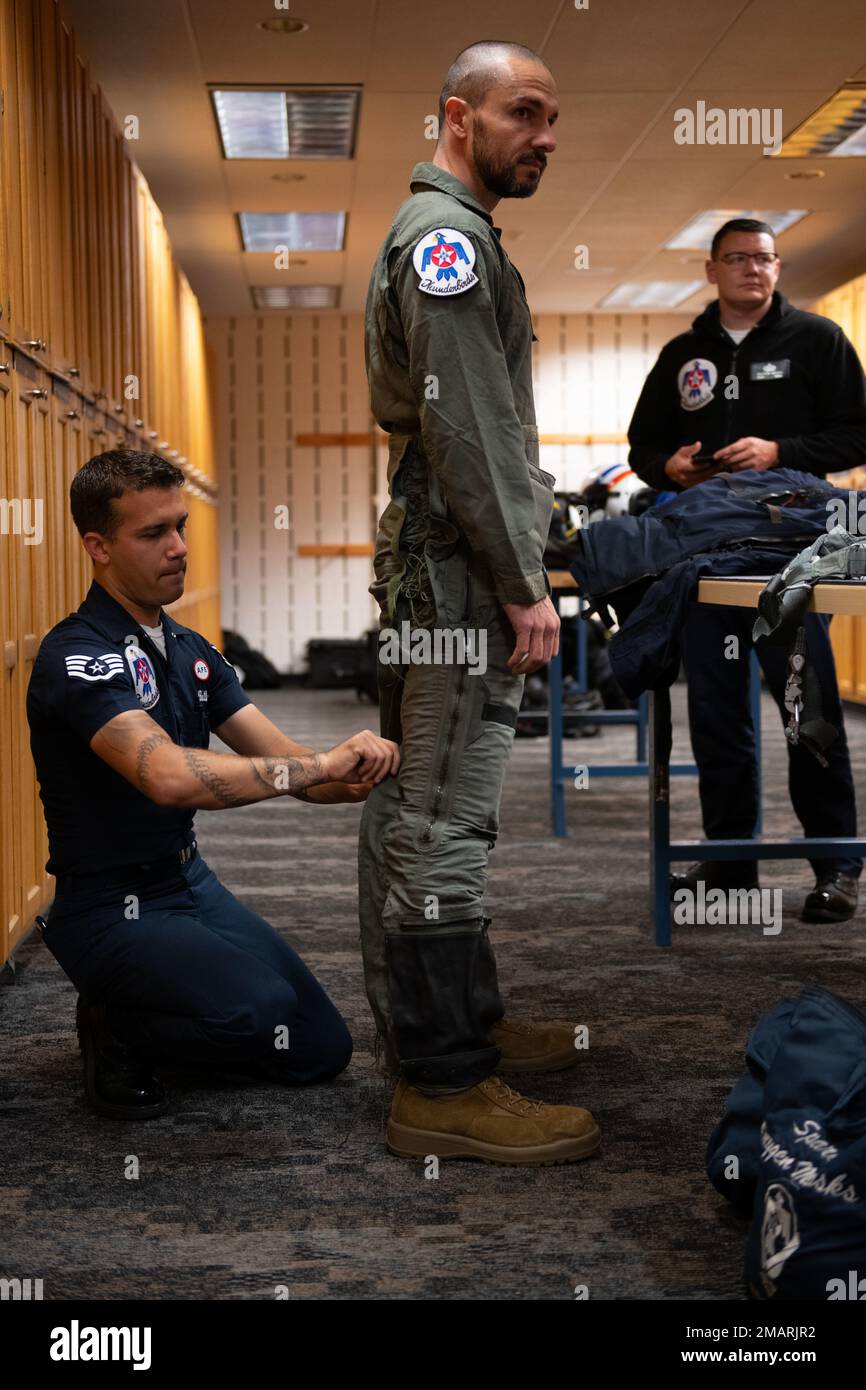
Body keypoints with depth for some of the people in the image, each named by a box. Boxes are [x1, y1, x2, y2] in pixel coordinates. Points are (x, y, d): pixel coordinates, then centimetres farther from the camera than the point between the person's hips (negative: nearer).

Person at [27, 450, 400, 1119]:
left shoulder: (190, 649, 10)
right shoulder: (78, 656, -19)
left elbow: (282, 758, 1)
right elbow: (170, 775, -36)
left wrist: (366, 774, -20)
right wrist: (324, 765, -33)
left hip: (191, 883, 9)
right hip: (113, 908, -8)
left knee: (323, 1047, 5)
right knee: (263, 1009, -32)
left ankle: (141, 1015, 19)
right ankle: (116, 1028, -4)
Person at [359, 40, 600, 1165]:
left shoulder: (437, 233, 24)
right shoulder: (448, 235, -10)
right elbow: (467, 430, -20)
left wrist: (515, 574, 24)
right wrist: (522, 586, -18)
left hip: (429, 574, 11)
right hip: (459, 569, -11)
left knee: (418, 808, 14)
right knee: (444, 821, -10)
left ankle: (456, 1026, 24)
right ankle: (444, 1087, -6)